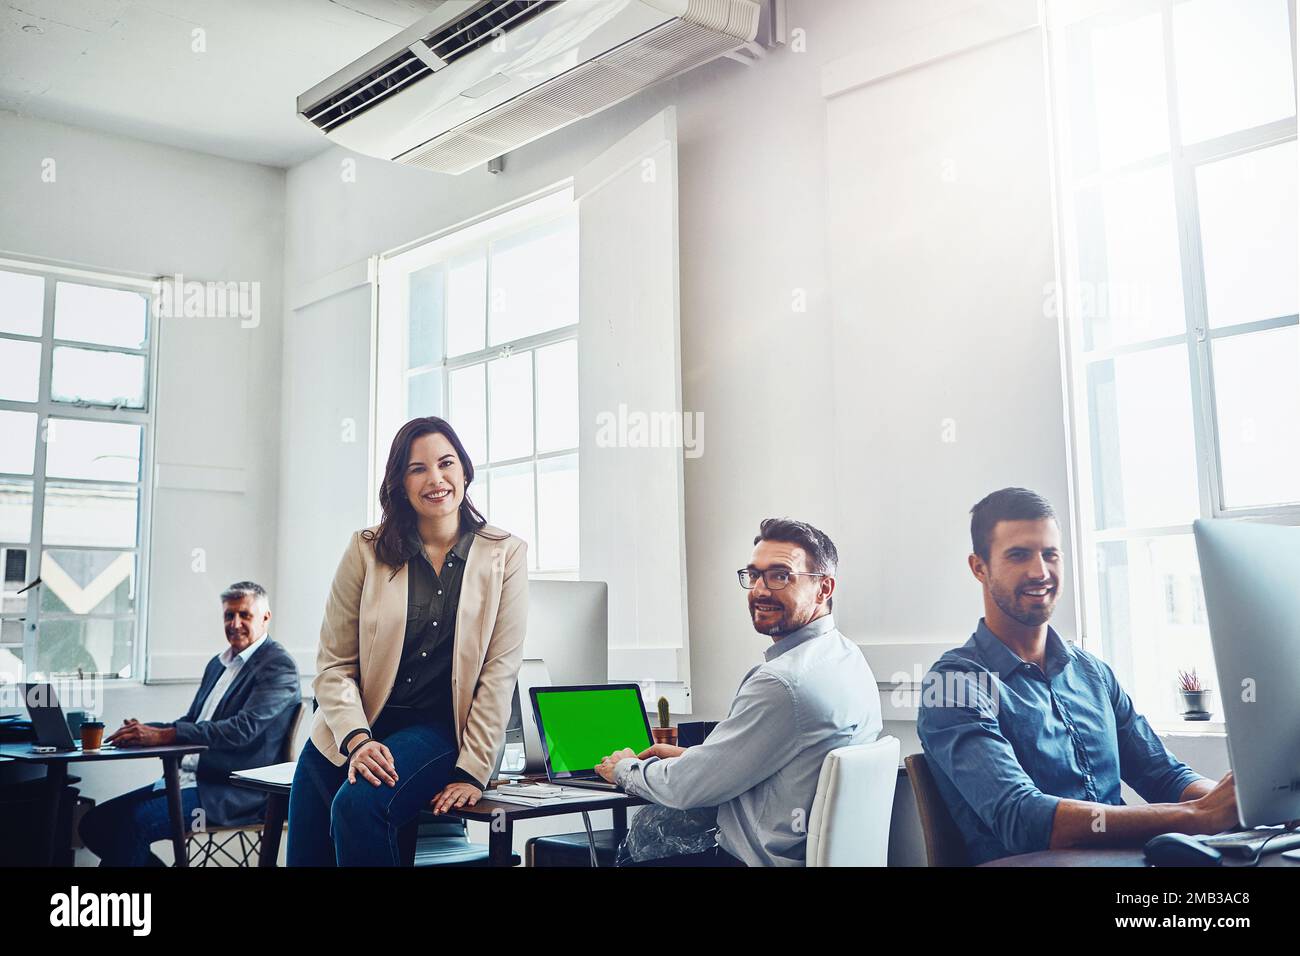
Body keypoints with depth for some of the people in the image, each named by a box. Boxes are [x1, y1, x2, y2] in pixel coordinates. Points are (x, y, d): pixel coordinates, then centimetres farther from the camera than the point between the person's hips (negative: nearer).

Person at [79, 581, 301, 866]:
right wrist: (143, 730, -2)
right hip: (188, 778, 9)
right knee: (95, 822, 0)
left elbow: (243, 728, -22)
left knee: (134, 821, -26)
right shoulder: (218, 664, 19)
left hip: (234, 793, -9)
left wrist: (163, 735, -27)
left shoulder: (279, 667, -10)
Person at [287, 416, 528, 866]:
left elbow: (500, 670, -5)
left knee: (359, 805, -28)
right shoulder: (367, 550, 1)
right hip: (349, 733, 3)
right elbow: (333, 664, 0)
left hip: (435, 731, -2)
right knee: (307, 853, -8)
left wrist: (473, 770, -12)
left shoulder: (505, 555, -2)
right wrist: (357, 740, -16)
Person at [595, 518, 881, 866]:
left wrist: (624, 769, 2)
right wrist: (690, 755, 14)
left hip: (766, 860, -9)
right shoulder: (845, 655, 6)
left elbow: (688, 787, -17)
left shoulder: (782, 682, -25)